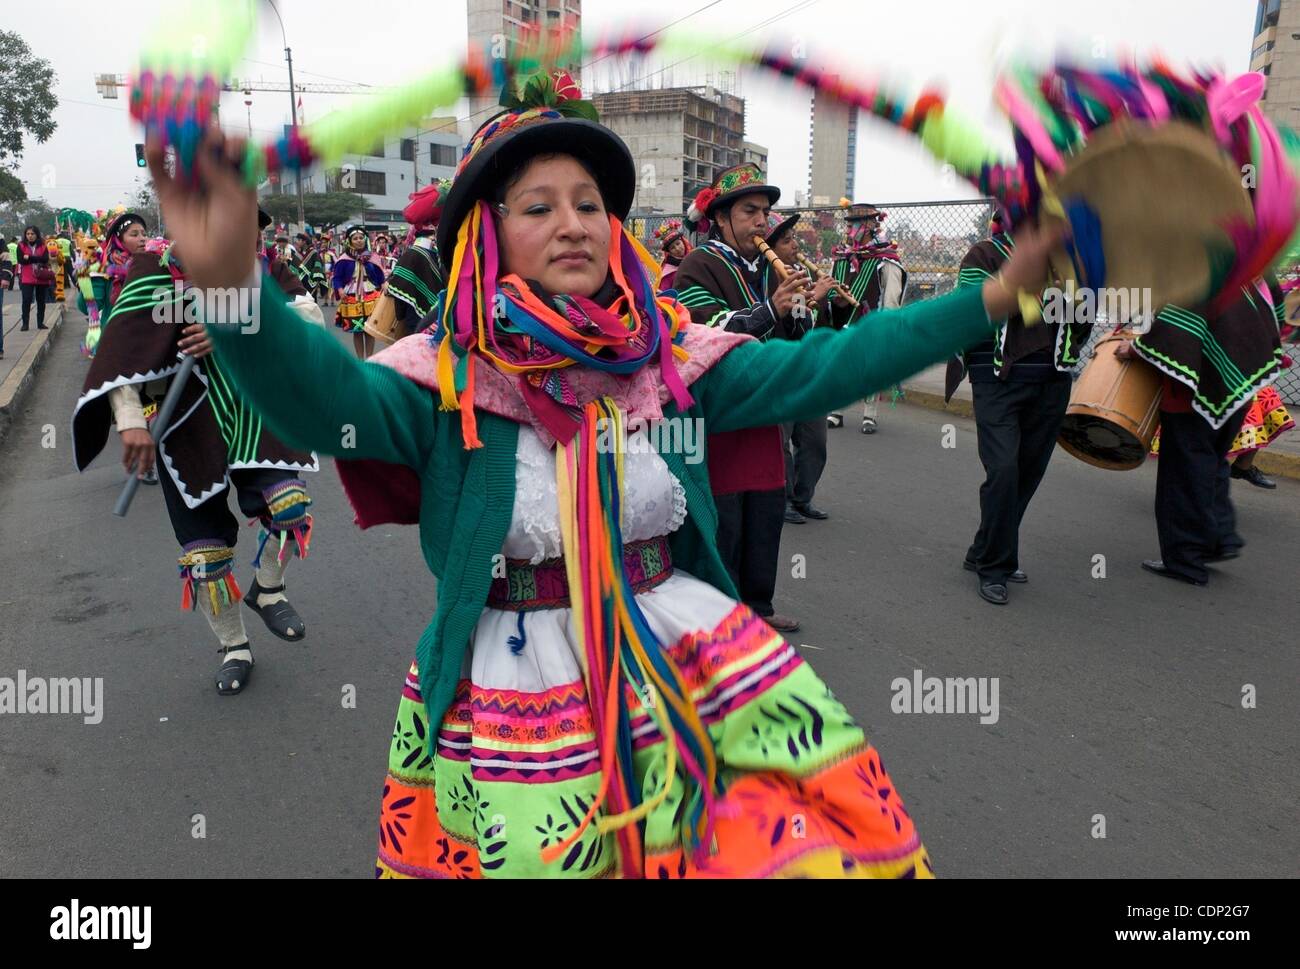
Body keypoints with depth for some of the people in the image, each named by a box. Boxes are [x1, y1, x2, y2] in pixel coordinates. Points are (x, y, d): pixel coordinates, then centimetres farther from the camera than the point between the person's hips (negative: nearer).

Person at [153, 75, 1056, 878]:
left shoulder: (668, 354, 0)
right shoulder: (446, 377, -8)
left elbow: (818, 368, -6)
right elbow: (321, 396, -26)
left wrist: (996, 295, -12)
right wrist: (230, 276, -46)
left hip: (687, 658, 3)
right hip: (517, 691, -2)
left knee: (839, 832, 1)